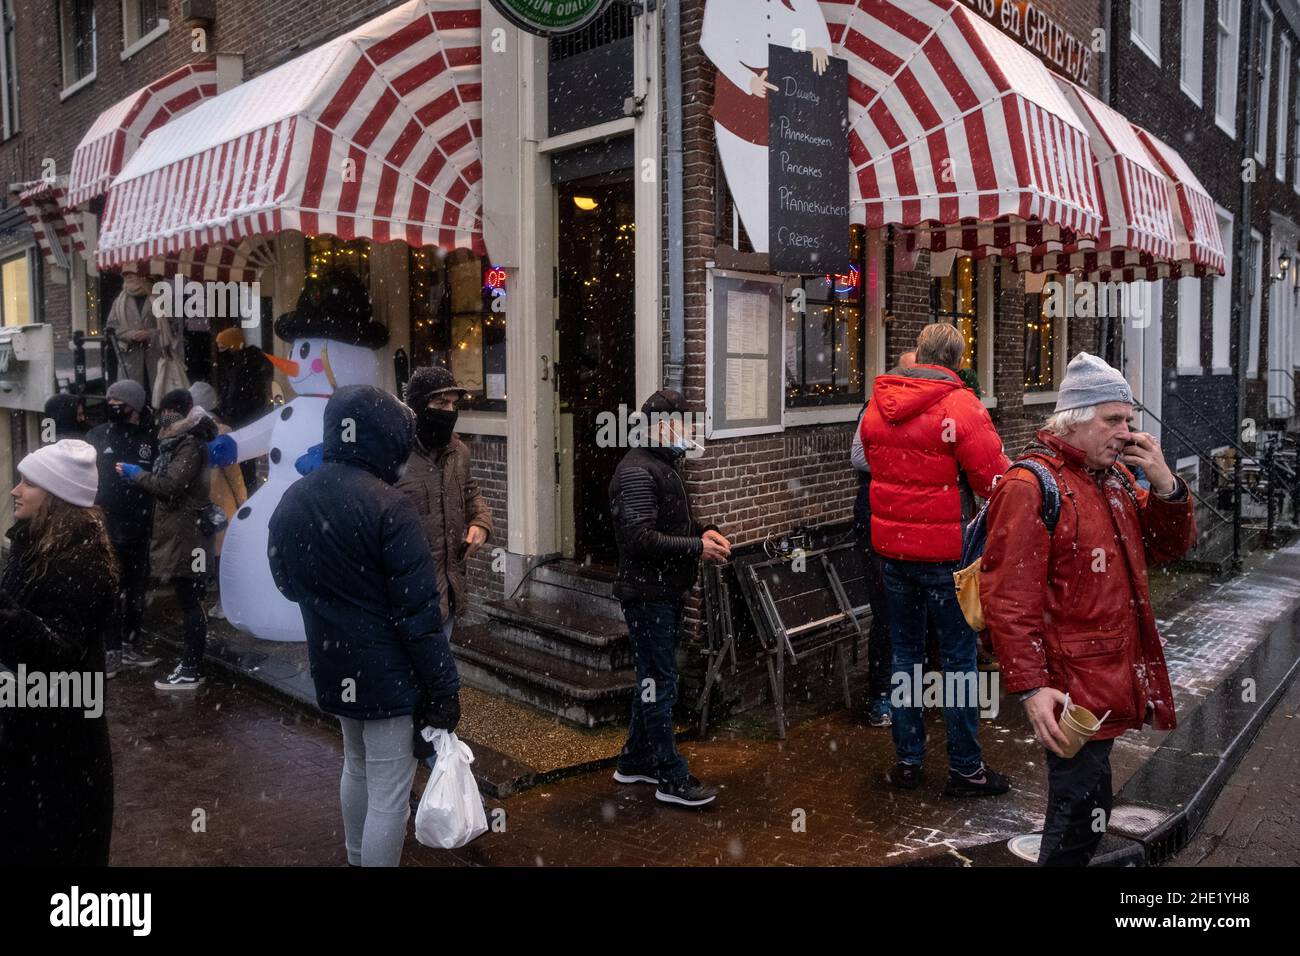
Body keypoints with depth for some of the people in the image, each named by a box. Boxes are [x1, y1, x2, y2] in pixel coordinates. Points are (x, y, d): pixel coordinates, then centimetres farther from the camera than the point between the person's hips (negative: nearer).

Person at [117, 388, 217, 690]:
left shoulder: (191, 444, -14)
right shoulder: (181, 441, 17)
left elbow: (169, 485, -19)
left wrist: (136, 474, -7)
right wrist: (141, 475, 10)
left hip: (186, 535, -10)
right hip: (180, 533, 10)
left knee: (190, 602, -5)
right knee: (189, 601, 14)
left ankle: (192, 671, 0)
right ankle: (191, 662, 22)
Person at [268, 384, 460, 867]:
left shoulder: (290, 501, 3)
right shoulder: (388, 506, -20)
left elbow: (287, 583, 17)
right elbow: (419, 613, -20)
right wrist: (443, 688, -14)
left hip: (332, 667, 8)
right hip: (387, 672, -8)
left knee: (357, 767, 27)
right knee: (389, 795, 3)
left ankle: (356, 859, 43)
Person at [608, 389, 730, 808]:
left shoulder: (664, 466, 15)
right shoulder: (637, 472, -18)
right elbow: (640, 538, -25)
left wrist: (703, 530, 7)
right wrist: (696, 546, -22)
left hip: (666, 593, 10)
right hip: (648, 595, -10)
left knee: (653, 679, 18)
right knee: (659, 684, -2)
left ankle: (635, 760, 31)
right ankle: (671, 777, 7)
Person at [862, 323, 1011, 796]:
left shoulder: (878, 402, 3)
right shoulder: (959, 405, -14)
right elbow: (995, 480, -13)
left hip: (890, 546, 5)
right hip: (944, 550, -5)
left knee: (905, 651, 15)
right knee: (957, 656, 7)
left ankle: (907, 760, 22)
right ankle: (965, 767, 16)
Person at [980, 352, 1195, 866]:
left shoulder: (1115, 477, 11)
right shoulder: (1031, 486, -16)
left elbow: (1168, 547, 15)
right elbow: (1009, 598, -20)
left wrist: (1164, 483, -2)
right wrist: (1030, 688, -24)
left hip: (1111, 679, 8)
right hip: (1071, 687, -8)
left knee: (1082, 806, 20)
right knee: (1083, 810, -2)